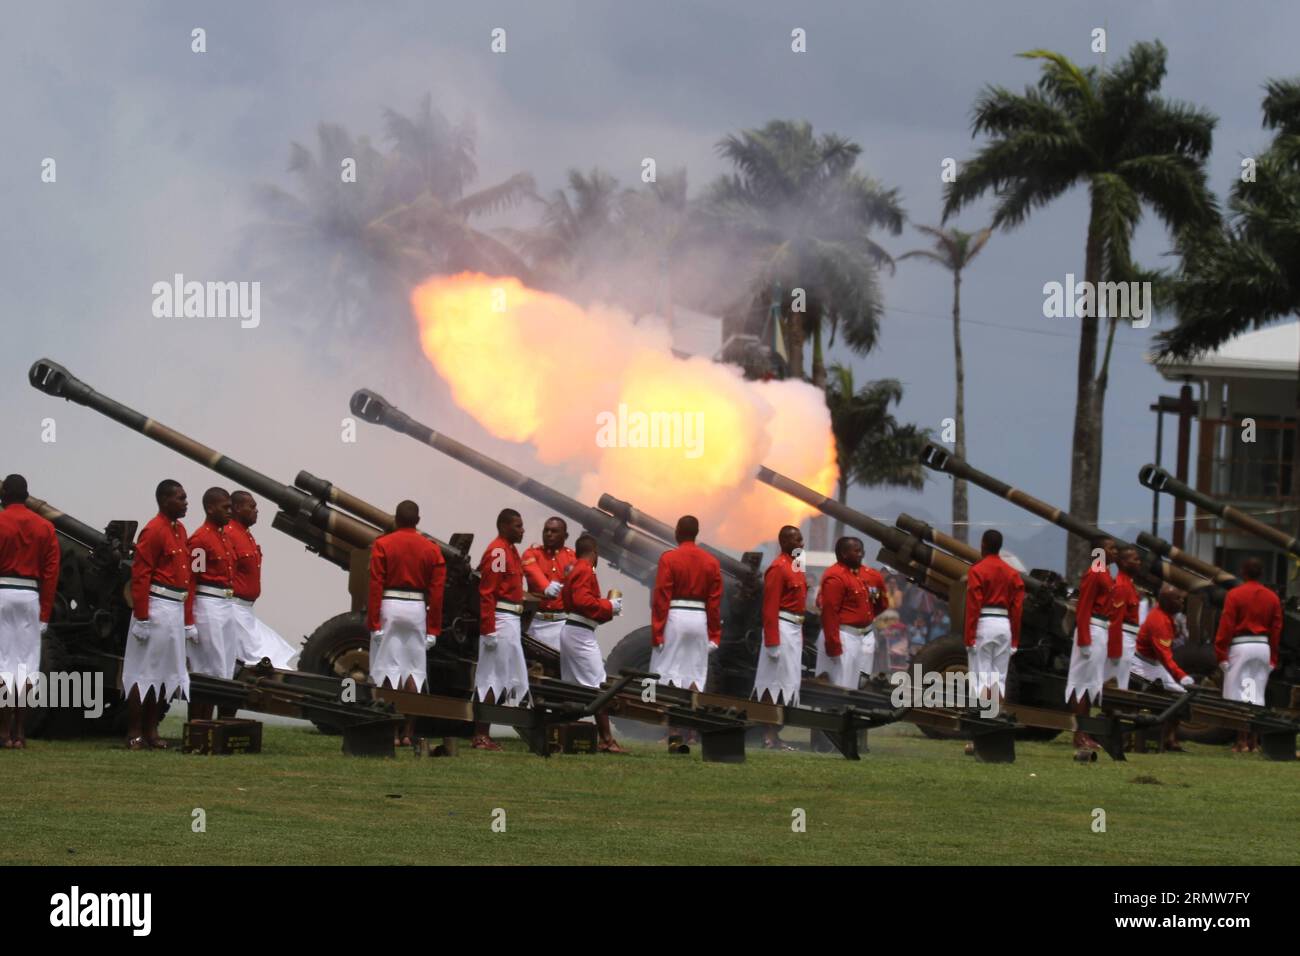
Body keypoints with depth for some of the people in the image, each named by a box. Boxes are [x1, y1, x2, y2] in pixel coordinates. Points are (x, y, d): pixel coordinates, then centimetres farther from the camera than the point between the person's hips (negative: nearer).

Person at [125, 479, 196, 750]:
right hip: (156, 609, -9)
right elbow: (140, 576, -16)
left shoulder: (180, 530, 14)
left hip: (176, 611, 9)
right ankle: (134, 733, 0)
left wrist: (189, 621, 18)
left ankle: (151, 731, 16)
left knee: (164, 673, 11)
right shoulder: (154, 531, -12)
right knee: (144, 672, -3)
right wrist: (141, 618, -20)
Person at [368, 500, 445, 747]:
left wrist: (373, 623, -6)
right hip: (417, 610, 2)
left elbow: (375, 586, -7)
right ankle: (408, 733, 5)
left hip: (389, 607, -2)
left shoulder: (382, 545, -2)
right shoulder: (432, 550, 6)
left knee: (388, 669, 0)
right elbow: (437, 592, 4)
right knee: (414, 670, 7)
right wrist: (433, 629, 8)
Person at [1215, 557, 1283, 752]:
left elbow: (1226, 626, -9)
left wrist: (1221, 654, -5)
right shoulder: (1272, 597, 7)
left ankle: (1242, 741, -5)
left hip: (1240, 646, -4)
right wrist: (1273, 659, 15)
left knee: (1239, 694, -1)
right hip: (1263, 647, 4)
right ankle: (1254, 742, 9)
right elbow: (1276, 629, 9)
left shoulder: (1234, 595, -6)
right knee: (1257, 695, 10)